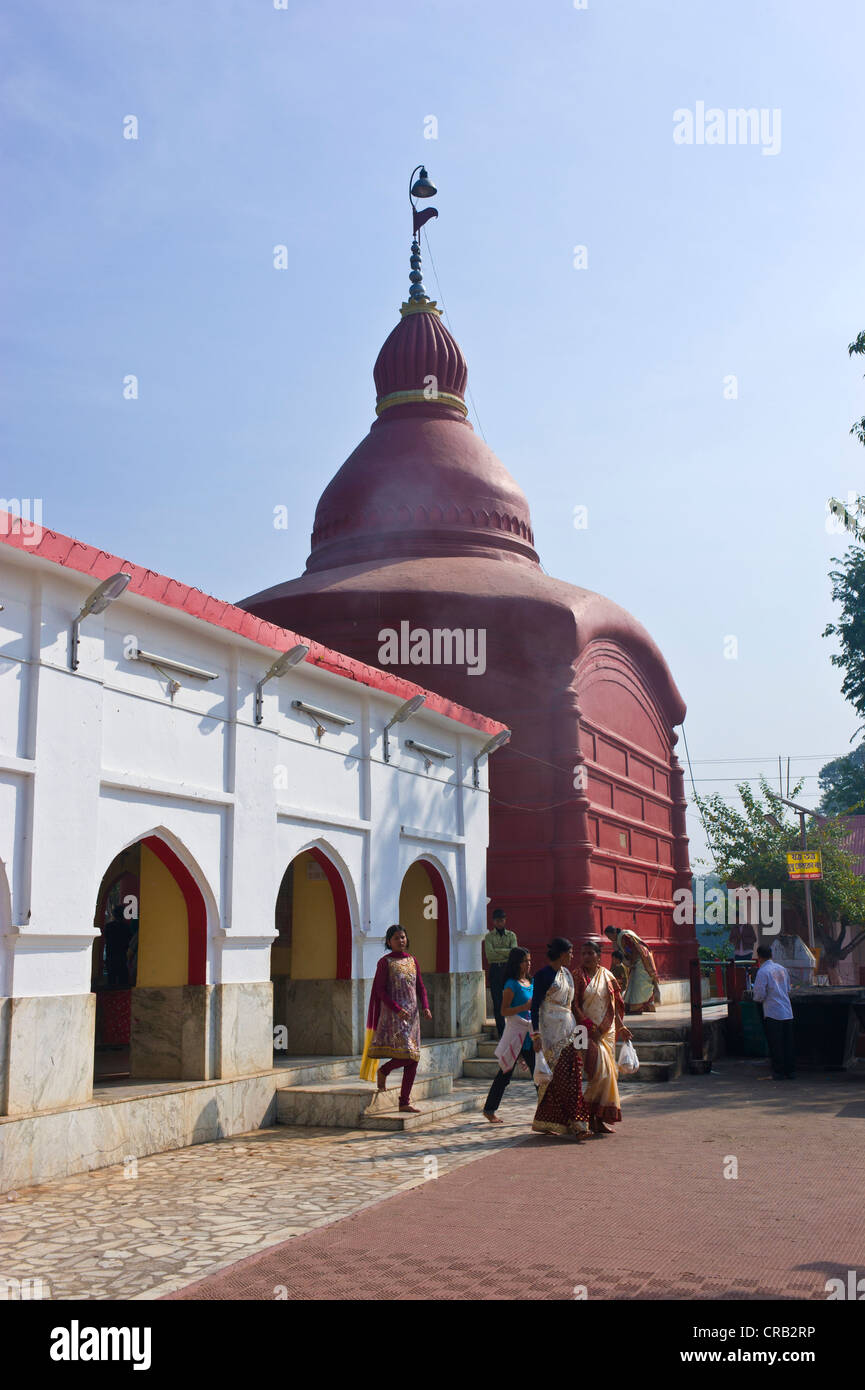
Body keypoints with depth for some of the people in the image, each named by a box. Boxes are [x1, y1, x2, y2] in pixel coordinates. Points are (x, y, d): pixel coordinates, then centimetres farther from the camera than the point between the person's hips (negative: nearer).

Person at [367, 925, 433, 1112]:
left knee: (413, 1059, 3)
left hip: (412, 1014, 6)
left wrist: (425, 1007, -3)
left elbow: (420, 987, 14)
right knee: (406, 1054, -16)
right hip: (393, 1014, -6)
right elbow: (380, 991, -9)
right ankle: (383, 1071, 13)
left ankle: (404, 1102, 9)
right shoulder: (385, 962, -4)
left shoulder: (412, 960, 12)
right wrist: (397, 1009, -20)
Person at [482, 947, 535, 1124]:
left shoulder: (530, 982, 12)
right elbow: (504, 1011, -14)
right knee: (505, 1073, 1)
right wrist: (525, 1007, -23)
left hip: (529, 1034, 6)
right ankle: (489, 1109, 14)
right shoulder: (511, 984, -9)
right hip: (515, 1032, -6)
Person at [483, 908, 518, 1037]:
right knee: (497, 1002, -1)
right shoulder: (489, 936, 6)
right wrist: (506, 952, -10)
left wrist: (497, 951, -12)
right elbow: (489, 955, -8)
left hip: (509, 969, 1)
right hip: (495, 970, -1)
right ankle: (501, 1033, 4)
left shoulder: (511, 935, 10)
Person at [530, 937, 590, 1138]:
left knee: (562, 1076, 5)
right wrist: (536, 1035, -14)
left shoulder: (566, 973, 14)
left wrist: (578, 1025, 21)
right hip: (552, 1029, -8)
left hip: (568, 1028, 8)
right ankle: (577, 1123, -8)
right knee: (565, 1075, -10)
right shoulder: (543, 975, -9)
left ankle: (543, 1122, 14)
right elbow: (535, 1006, -10)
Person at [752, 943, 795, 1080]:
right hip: (787, 1012, 6)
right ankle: (790, 1071, 14)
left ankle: (778, 1072, 3)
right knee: (787, 1043, 10)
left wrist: (758, 999, 8)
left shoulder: (763, 972, -11)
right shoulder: (782, 969, 10)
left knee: (775, 1045, 1)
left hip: (773, 1014, -6)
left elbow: (760, 994, -13)